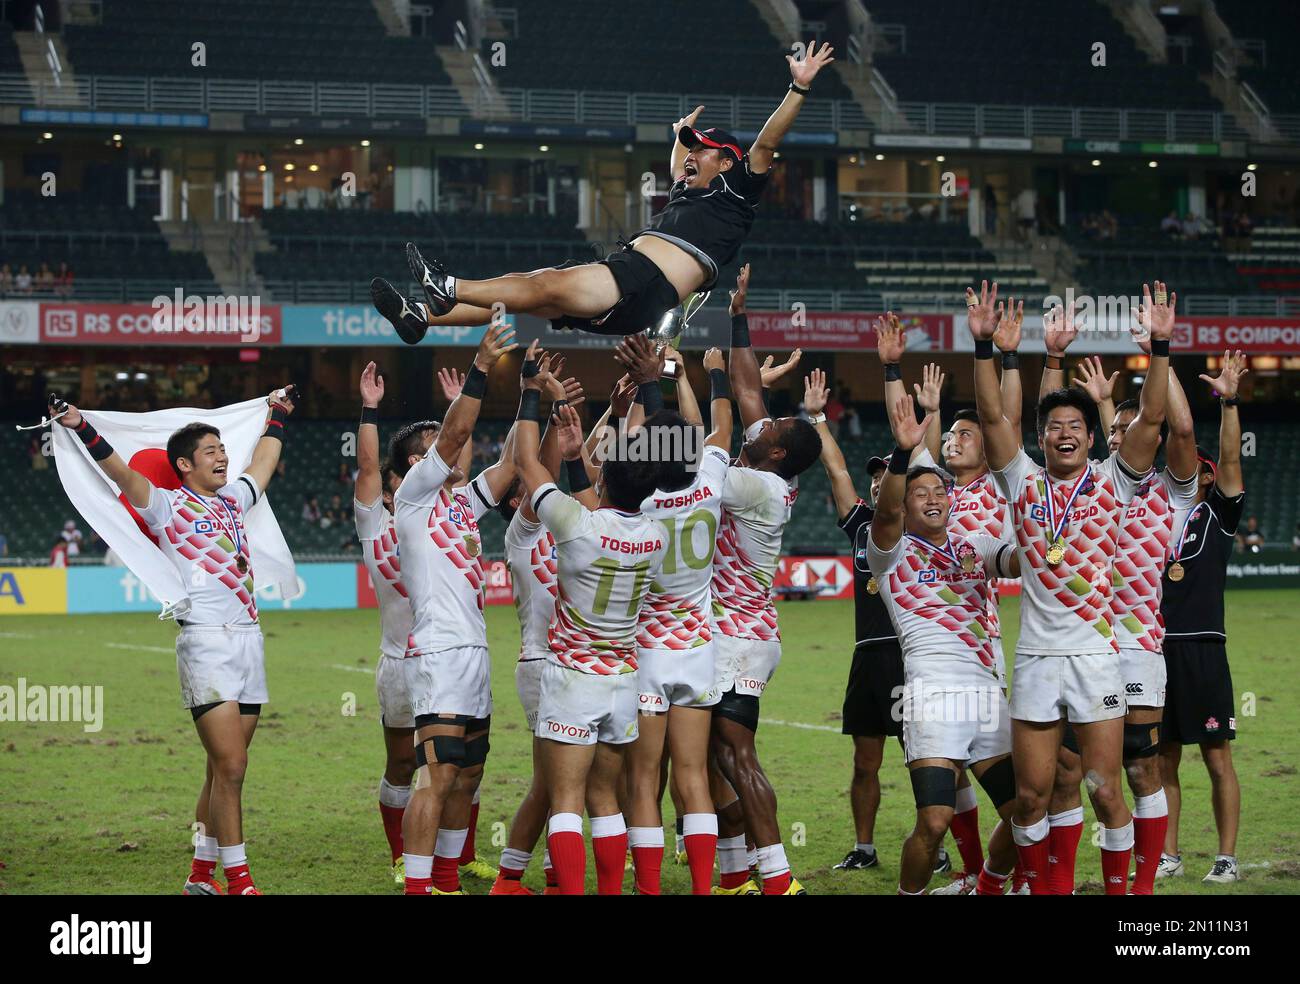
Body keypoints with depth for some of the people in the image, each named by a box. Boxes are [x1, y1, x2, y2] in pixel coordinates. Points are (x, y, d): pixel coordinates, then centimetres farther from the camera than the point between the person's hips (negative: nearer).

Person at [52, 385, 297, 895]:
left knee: (225, 770, 7)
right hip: (206, 641, -7)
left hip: (248, 638, 7)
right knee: (230, 766, -12)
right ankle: (238, 880, -9)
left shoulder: (232, 499, 20)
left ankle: (201, 874, 14)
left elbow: (263, 463, 39)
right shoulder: (168, 505, 2)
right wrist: (81, 427, -24)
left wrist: (277, 416, 49)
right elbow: (119, 470, -11)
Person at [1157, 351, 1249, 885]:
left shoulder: (1218, 513, 3)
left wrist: (1229, 403, -20)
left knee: (1217, 758, 0)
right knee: (1163, 760, 9)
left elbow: (1230, 460, -9)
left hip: (1201, 647, -4)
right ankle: (1168, 856, 16)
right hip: (1155, 646, 4)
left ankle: (1227, 858, 4)